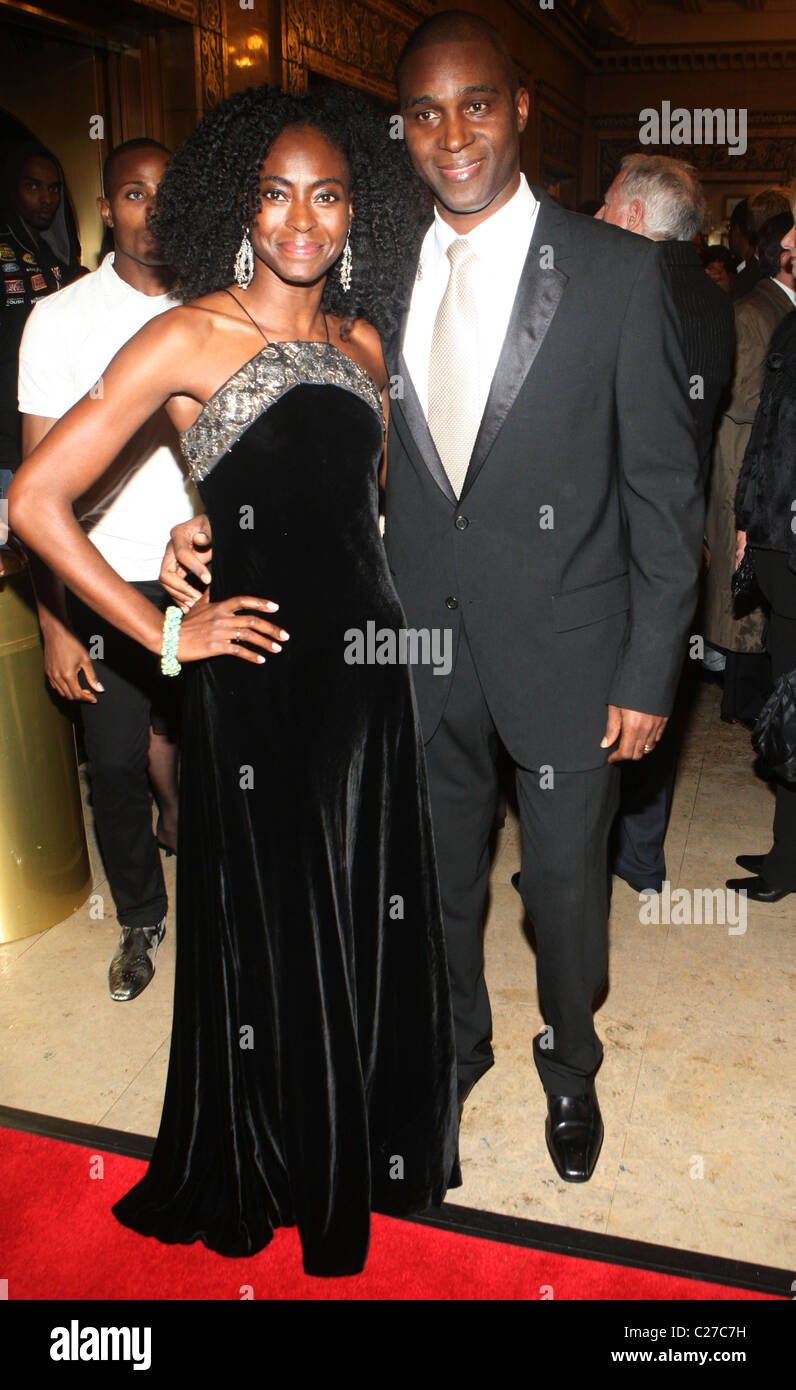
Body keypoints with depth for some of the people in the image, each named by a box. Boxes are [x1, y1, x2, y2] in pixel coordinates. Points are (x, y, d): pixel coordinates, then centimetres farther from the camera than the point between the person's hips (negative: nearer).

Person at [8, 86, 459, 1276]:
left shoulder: (362, 342, 10)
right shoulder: (187, 338, -7)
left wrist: (379, 606, 10)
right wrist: (164, 632, -9)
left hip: (367, 665, 5)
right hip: (255, 679, -5)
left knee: (369, 917, 14)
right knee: (268, 929, 10)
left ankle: (366, 1152, 39)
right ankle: (267, 1174, 37)